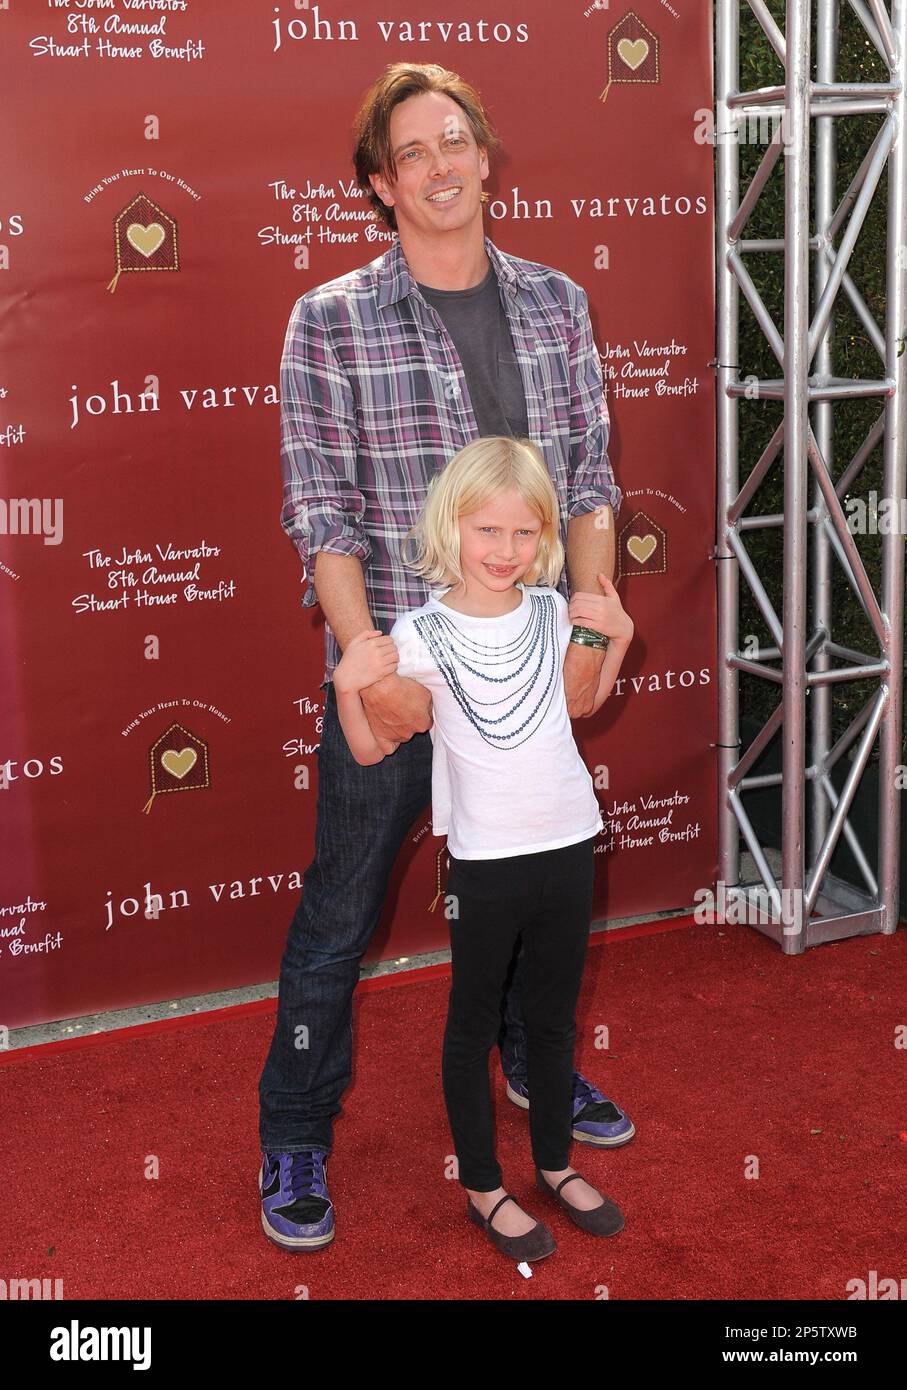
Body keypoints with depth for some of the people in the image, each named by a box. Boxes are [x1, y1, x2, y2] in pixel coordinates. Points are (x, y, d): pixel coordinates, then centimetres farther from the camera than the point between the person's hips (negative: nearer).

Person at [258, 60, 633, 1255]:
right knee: (341, 910, 6)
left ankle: (534, 1063, 46)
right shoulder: (331, 321, -9)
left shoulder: (556, 304, 3)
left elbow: (589, 479, 4)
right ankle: (295, 1137, 23)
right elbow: (319, 512, -11)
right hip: (393, 663, -4)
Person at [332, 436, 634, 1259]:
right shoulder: (421, 635, -13)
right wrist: (348, 685, -23)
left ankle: (556, 1163, 38)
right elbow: (370, 751, -6)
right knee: (475, 1025, 13)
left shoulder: (552, 612, -1)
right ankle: (483, 1186, 29)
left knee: (555, 1017, 20)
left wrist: (618, 636, 6)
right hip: (486, 859, -4)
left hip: (570, 845, 4)